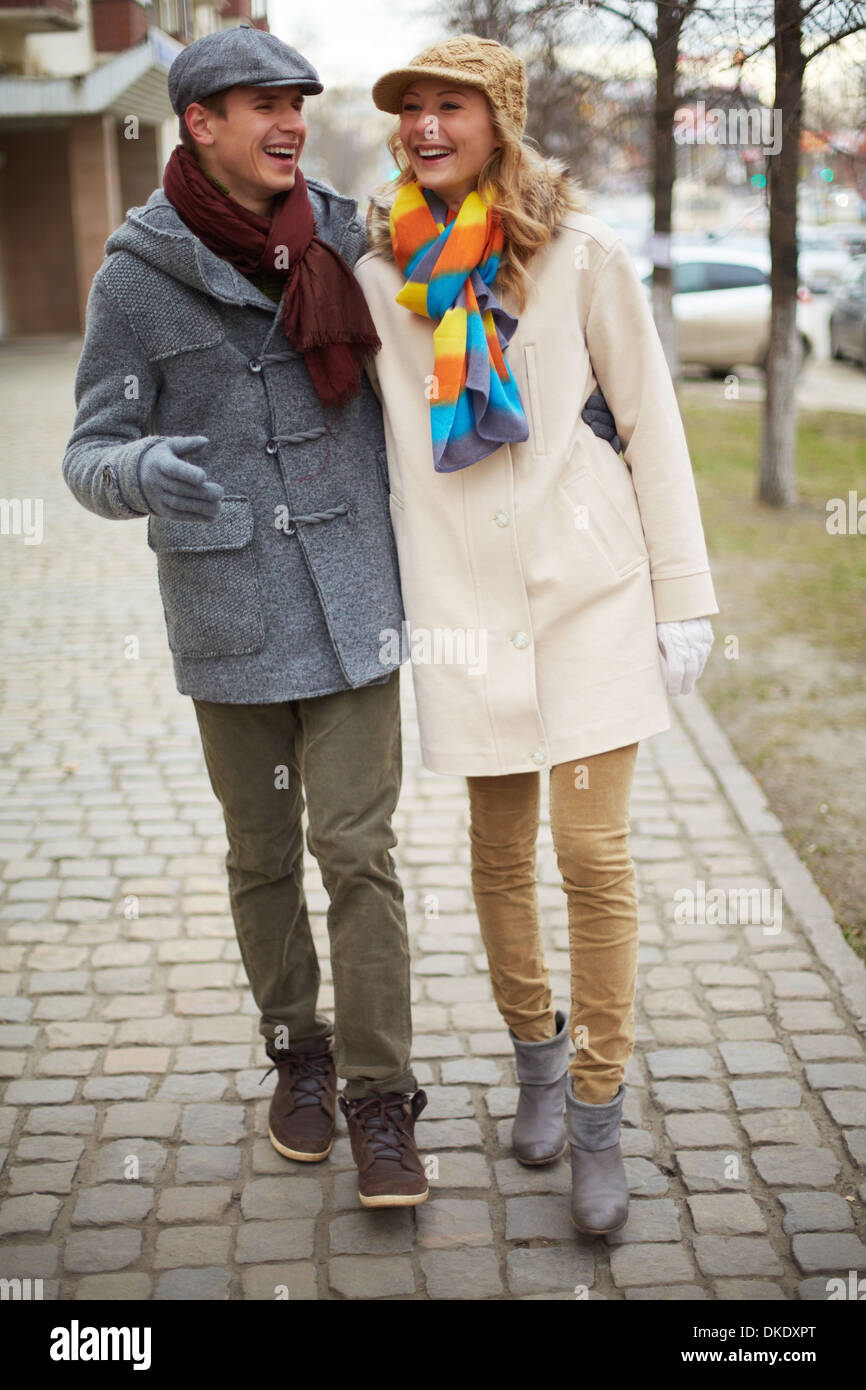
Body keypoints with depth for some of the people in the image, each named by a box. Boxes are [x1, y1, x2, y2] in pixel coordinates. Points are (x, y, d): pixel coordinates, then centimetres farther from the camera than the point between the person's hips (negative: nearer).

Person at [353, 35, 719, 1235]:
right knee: (501, 852, 10)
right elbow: (372, 433, 12)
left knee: (593, 850, -4)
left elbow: (650, 423, 1)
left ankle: (599, 1115, 12)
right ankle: (538, 1055, 34)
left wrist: (684, 596, -2)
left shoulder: (579, 253, -2)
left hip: (591, 586, -2)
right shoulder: (382, 272, 5)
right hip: (466, 599, 2)